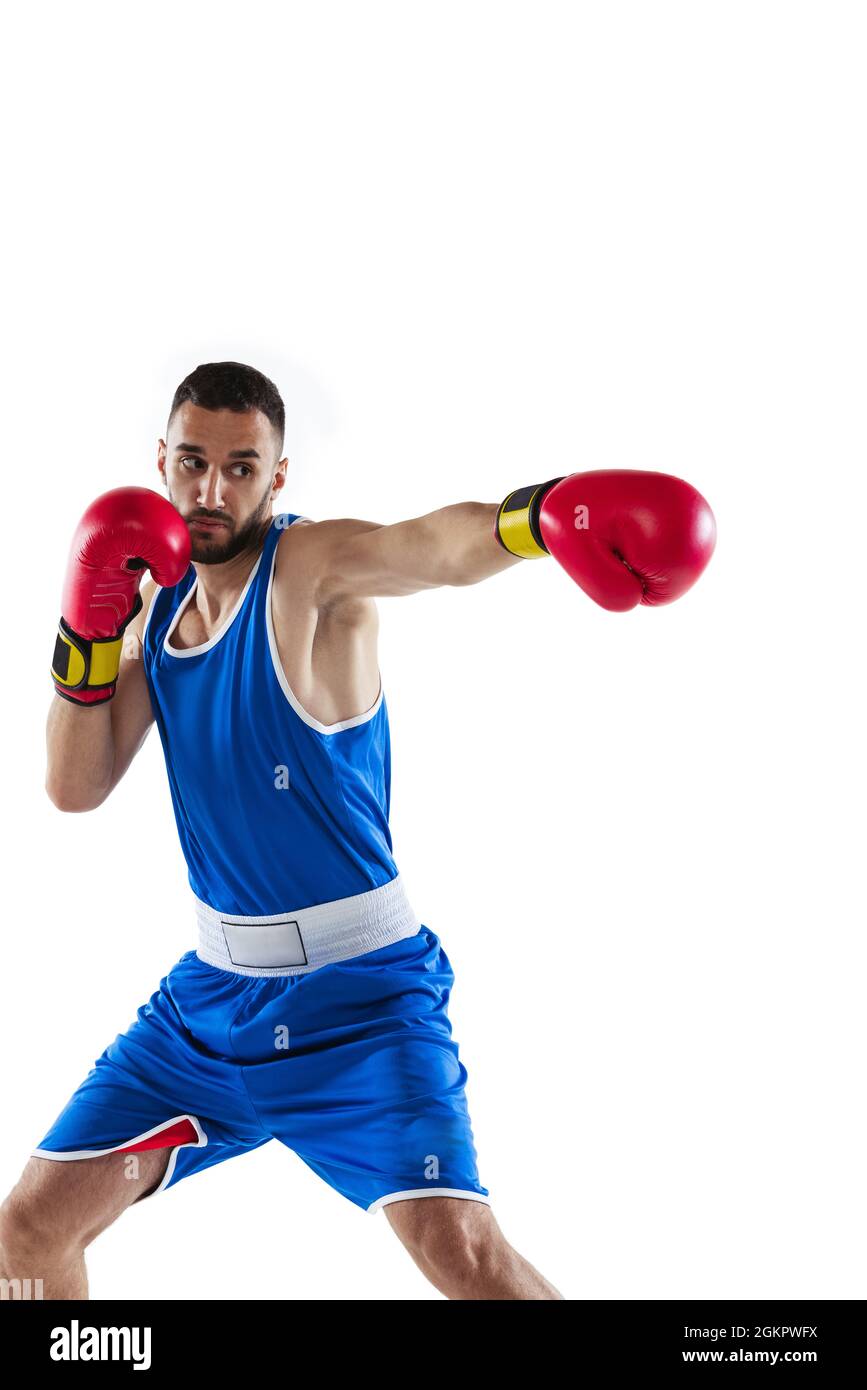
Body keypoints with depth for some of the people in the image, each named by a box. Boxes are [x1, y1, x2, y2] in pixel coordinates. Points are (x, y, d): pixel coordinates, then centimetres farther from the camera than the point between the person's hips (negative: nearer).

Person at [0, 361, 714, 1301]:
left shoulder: (313, 568, -14)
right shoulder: (154, 598, 6)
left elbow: (440, 544, -37)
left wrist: (536, 516, -59)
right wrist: (87, 633, -11)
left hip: (360, 995, -6)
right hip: (213, 991, 6)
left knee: (460, 1249, -21)